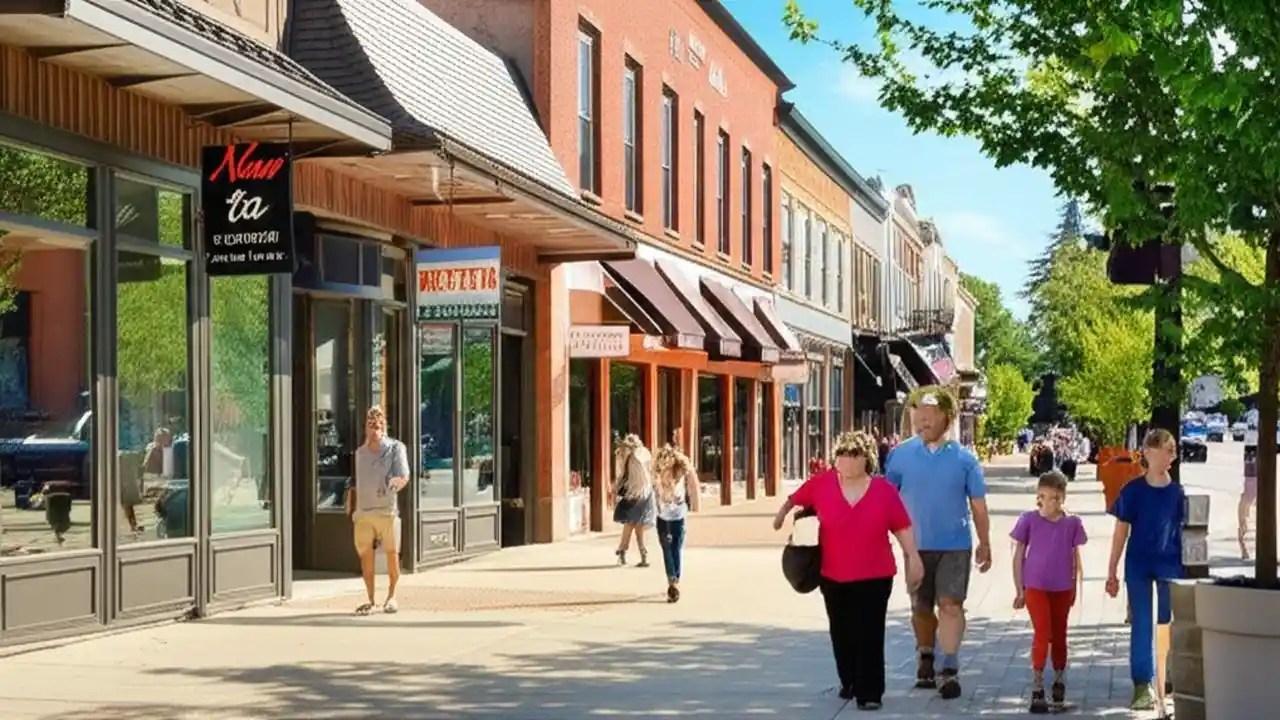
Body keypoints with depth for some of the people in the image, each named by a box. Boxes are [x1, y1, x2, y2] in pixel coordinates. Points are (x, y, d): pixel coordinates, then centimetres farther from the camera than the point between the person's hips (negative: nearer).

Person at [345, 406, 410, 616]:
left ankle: (391, 596, 15)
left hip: (387, 509, -4)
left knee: (392, 553, 0)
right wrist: (351, 511, 14)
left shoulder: (395, 448, 1)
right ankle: (370, 599, 12)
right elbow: (355, 484, 19)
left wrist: (395, 482, -31)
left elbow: (404, 477, -9)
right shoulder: (360, 452, 15)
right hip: (363, 511, 4)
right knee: (365, 554, 2)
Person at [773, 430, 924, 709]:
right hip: (833, 577, 2)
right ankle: (849, 682, 36)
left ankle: (870, 692, 2)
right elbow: (796, 498, 12)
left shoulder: (884, 490, -6)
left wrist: (914, 558, -3)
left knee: (869, 635, -5)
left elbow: (902, 527, -1)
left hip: (874, 577, -2)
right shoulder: (822, 483, -6)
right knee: (841, 634, 17)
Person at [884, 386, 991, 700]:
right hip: (916, 545, 2)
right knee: (921, 608, 12)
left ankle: (950, 670, -5)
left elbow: (978, 505, 3)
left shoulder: (963, 458, -3)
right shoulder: (902, 454, -2)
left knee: (950, 604, -10)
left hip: (955, 545, -2)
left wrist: (985, 544, 4)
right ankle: (925, 659, 33)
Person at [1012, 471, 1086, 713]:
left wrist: (1074, 589, 10)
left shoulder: (1072, 523, -4)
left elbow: (1075, 558, 6)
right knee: (1042, 635, -10)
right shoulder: (1029, 520, -8)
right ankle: (1037, 690, -3)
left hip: (1062, 589, 2)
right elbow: (1018, 556, -1)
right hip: (1035, 587, -2)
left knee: (1059, 636, 15)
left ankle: (1059, 682, 34)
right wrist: (1019, 590, -1)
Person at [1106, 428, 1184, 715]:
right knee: (1141, 626, 4)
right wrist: (1112, 572, 1)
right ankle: (1142, 686, 11)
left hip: (1170, 566, 1)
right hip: (1138, 567, -1)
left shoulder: (1177, 493, 1)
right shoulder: (1133, 490, -3)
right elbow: (1121, 532, 1)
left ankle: (1164, 685, 15)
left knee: (1167, 627, 4)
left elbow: (1181, 532, 7)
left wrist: (1186, 569, 6)